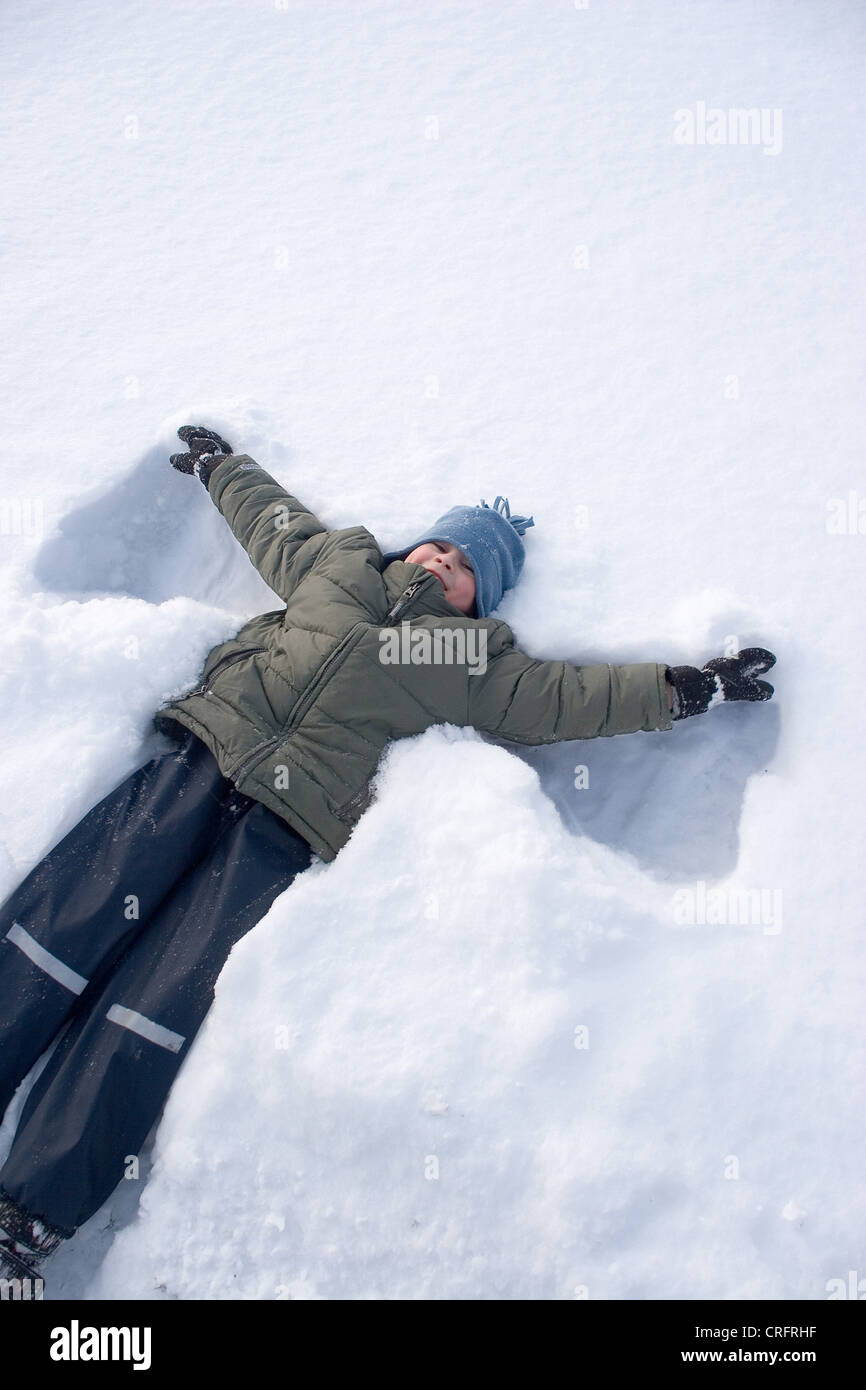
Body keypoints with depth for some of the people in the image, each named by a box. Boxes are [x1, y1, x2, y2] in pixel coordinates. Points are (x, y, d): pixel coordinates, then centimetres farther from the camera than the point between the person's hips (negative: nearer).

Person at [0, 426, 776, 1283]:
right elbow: (268, 516, 37)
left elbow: (575, 697, 11)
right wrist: (214, 462, 50)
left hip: (282, 827, -3)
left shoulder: (472, 665, 13)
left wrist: (692, 688, 8)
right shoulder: (335, 566, 22)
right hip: (200, 761, 4)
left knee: (153, 1007, -16)